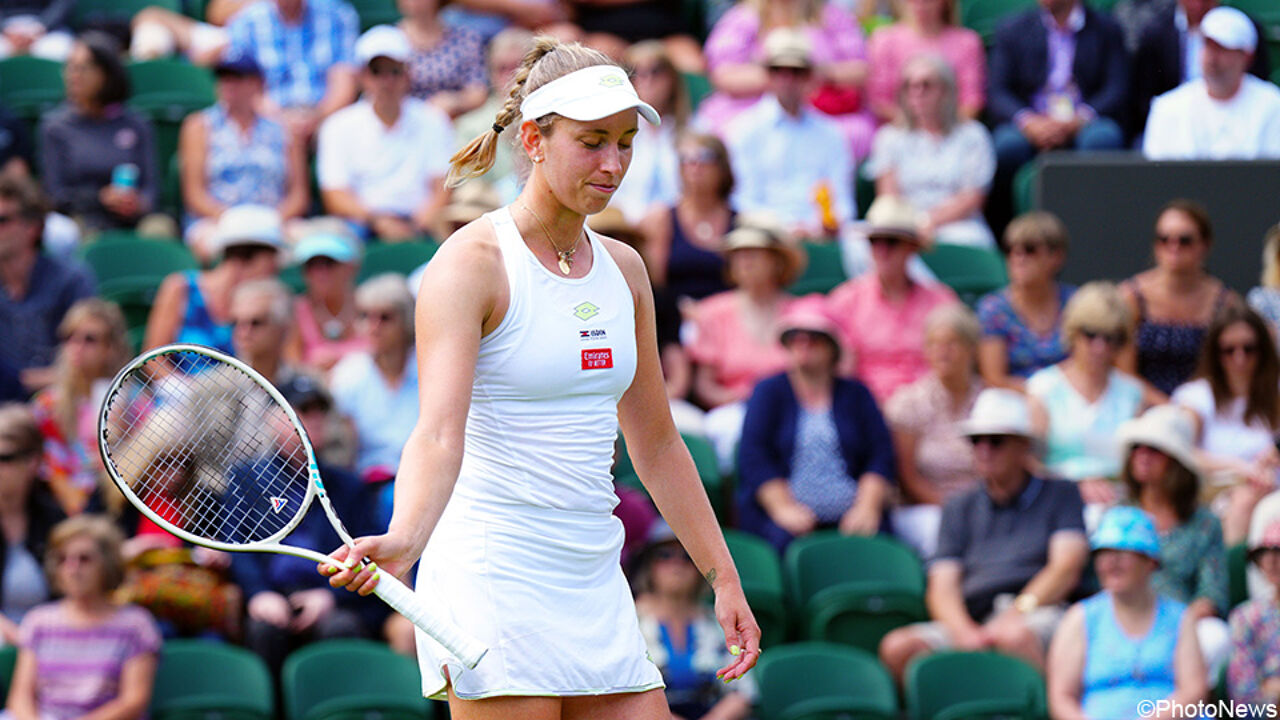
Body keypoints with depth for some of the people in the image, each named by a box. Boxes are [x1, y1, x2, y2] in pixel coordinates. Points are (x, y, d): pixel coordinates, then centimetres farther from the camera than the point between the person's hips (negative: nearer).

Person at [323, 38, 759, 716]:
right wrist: (403, 540, -41)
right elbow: (438, 432, -23)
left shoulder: (622, 268, 11)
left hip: (594, 582, 7)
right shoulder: (471, 263, -10)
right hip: (494, 578, -7)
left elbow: (656, 443, 20)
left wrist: (724, 581, 18)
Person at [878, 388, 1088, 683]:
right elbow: (942, 586, 13)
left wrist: (1018, 611, -14)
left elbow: (1067, 569, 3)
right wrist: (965, 632, -10)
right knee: (897, 647, -25)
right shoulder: (960, 509, 26)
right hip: (974, 622, 3)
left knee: (1015, 636, -41)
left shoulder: (1060, 494, 18)